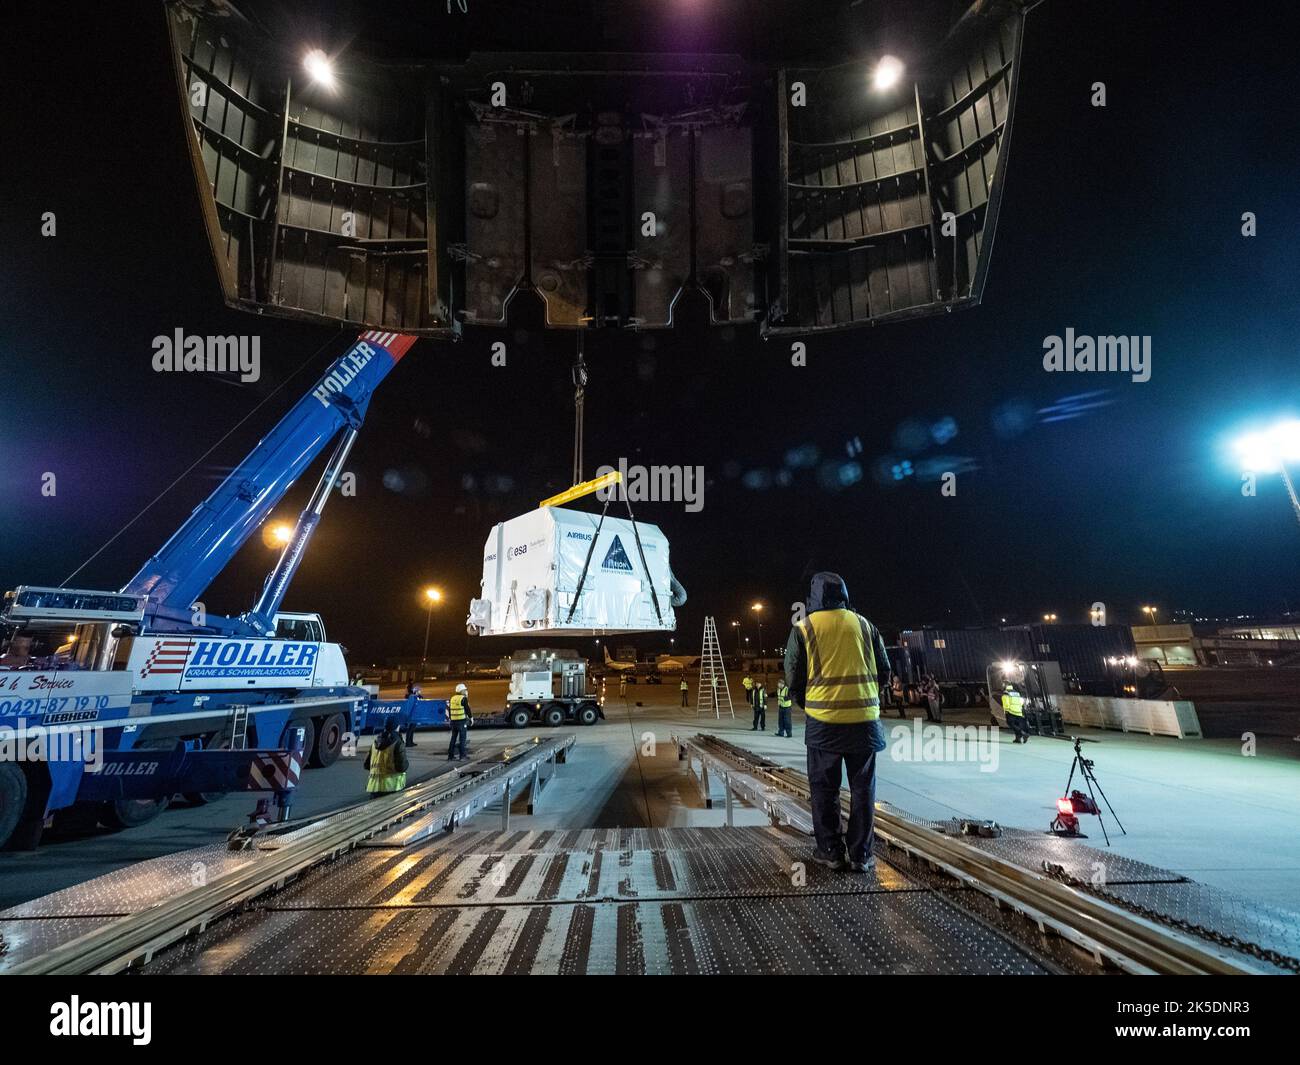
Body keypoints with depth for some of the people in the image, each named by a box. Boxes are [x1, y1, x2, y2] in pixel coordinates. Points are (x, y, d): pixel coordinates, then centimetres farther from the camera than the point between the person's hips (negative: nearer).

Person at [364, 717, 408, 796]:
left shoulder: (376, 741, 9)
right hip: (391, 786, -6)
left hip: (374, 785, 6)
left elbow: (367, 765, 15)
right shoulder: (398, 743, -10)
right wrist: (407, 764, 6)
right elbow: (401, 767, -14)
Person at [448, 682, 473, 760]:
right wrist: (471, 717, 4)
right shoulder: (463, 699, -10)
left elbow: (449, 710, 17)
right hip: (462, 721, -6)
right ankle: (462, 756, -2)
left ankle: (450, 756, 14)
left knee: (453, 738, 13)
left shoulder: (452, 698, 11)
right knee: (462, 738, 0)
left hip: (453, 721, 6)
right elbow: (467, 709, -8)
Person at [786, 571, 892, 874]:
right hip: (864, 719, 2)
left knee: (825, 788, 10)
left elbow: (793, 679, 1)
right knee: (862, 787, 12)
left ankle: (830, 852, 15)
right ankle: (861, 855, 15)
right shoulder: (865, 625, 6)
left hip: (823, 721, -2)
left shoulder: (803, 629, -2)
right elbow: (884, 673, 10)